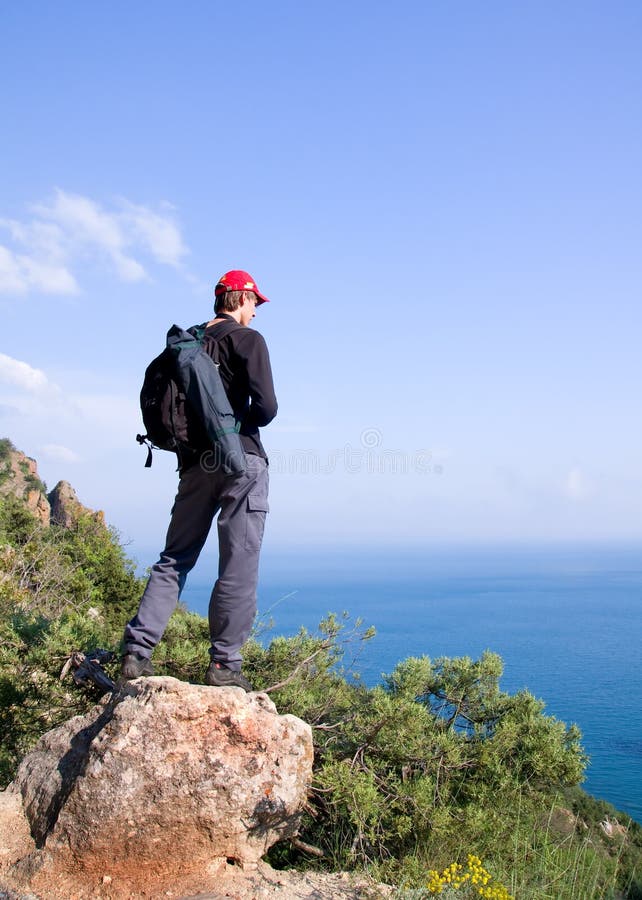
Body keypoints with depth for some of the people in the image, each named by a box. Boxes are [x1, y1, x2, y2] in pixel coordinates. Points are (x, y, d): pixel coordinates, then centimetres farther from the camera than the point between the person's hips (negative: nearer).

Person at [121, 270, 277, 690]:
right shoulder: (248, 339, -4)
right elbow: (266, 407, -13)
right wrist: (246, 422, 7)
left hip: (195, 463, 6)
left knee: (175, 559, 12)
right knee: (238, 569, -1)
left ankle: (138, 651, 7)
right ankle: (224, 665, 1)